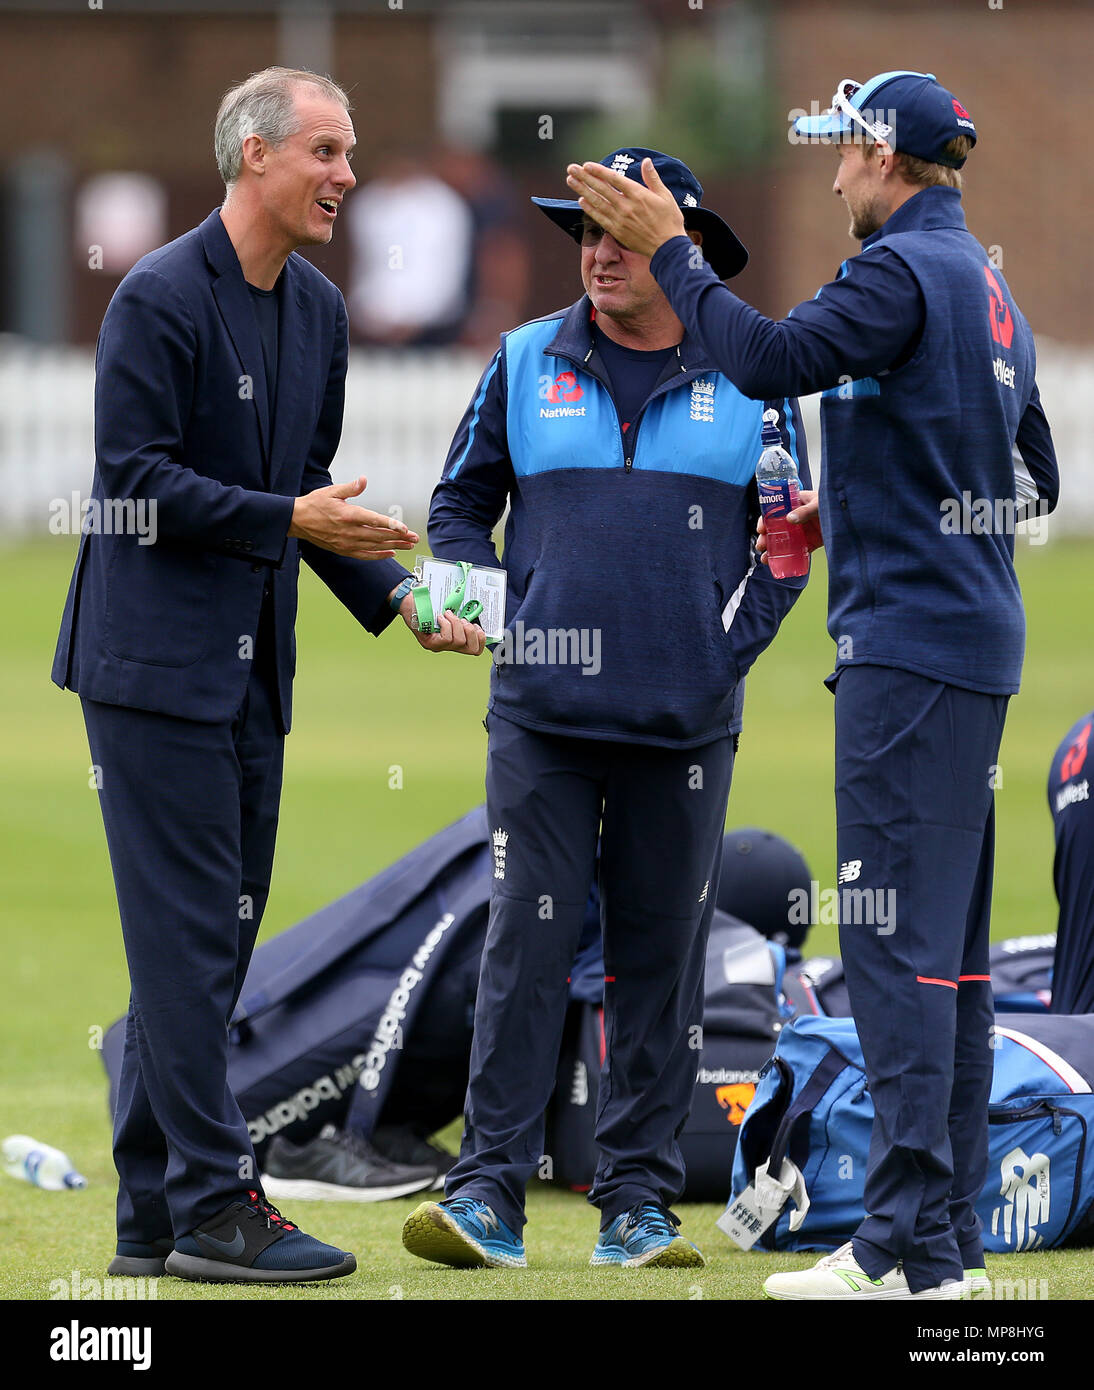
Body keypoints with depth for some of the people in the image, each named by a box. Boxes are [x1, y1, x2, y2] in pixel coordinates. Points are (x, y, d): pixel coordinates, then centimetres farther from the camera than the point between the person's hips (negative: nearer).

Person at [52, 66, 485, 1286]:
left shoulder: (317, 311, 12)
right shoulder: (159, 299, -13)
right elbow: (137, 480, -16)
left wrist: (395, 596, 6)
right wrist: (289, 519, -22)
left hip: (249, 671, 9)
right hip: (155, 660, -9)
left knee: (210, 939, 10)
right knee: (190, 933, -8)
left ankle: (152, 1214, 16)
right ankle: (211, 1206, -6)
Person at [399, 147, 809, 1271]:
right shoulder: (526, 365, 7)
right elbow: (460, 504, 13)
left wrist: (734, 640, -2)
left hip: (686, 718, 0)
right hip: (544, 713, 0)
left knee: (662, 957, 3)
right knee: (526, 945, -8)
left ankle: (639, 1202, 9)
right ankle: (489, 1192, -8)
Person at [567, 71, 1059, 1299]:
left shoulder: (904, 271, -12)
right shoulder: (986, 284, 18)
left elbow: (771, 359, -22)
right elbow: (1033, 480, 24)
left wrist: (668, 250, -11)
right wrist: (847, 512, 22)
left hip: (909, 640, -10)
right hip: (974, 644, 10)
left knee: (898, 934, -11)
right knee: (951, 939, 12)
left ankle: (909, 1245, -15)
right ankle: (949, 1229, 15)